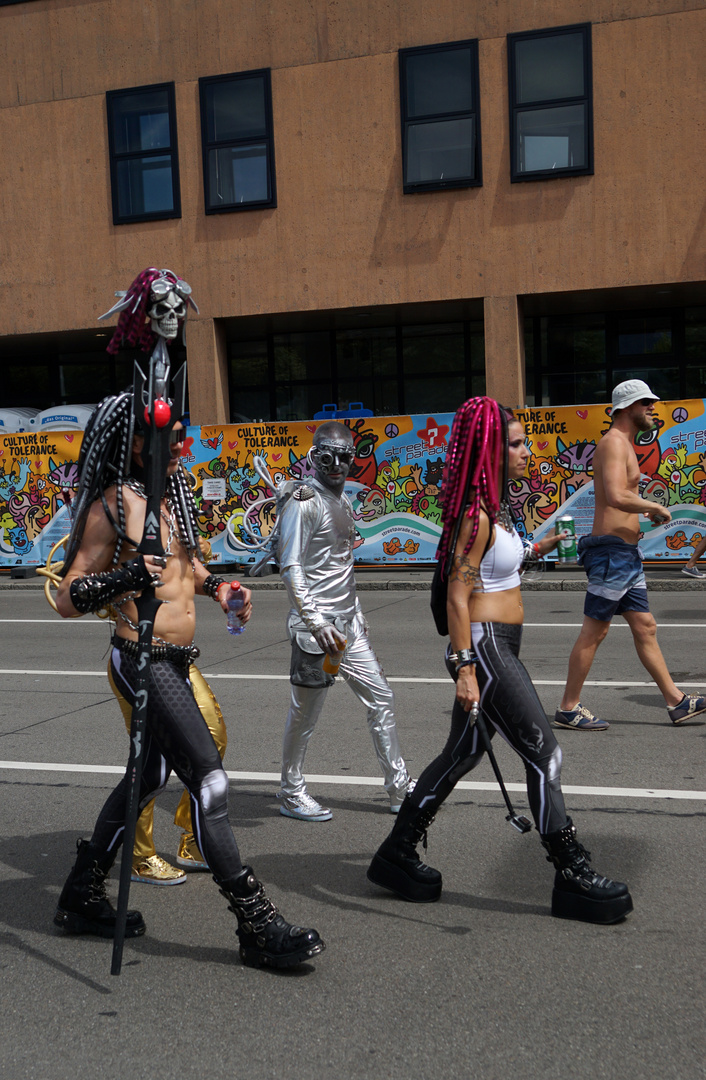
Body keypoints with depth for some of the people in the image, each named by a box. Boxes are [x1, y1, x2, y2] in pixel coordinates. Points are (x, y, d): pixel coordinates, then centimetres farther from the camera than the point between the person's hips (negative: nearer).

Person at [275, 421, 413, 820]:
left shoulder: (343, 500, 15)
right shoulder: (303, 502, -12)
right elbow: (291, 567, -19)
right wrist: (316, 623, -26)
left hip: (348, 624, 9)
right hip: (316, 626, -9)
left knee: (382, 699, 10)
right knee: (306, 714, 2)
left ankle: (400, 788, 19)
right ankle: (292, 793, 19)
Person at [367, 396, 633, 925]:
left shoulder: (494, 507, 13)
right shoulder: (477, 514, -17)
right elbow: (458, 595, -21)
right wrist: (465, 669, -23)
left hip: (496, 647, 10)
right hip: (484, 646, -10)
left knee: (464, 752, 16)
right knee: (545, 752, -4)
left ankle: (398, 854, 27)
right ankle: (574, 876, 6)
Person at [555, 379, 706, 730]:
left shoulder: (624, 445, 20)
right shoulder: (614, 442, -13)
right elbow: (616, 497, -27)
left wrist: (646, 513, 11)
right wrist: (656, 507, -13)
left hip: (626, 552, 10)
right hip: (612, 549, -10)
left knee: (645, 628, 12)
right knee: (594, 631, -3)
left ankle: (676, 701, 18)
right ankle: (568, 709, 5)